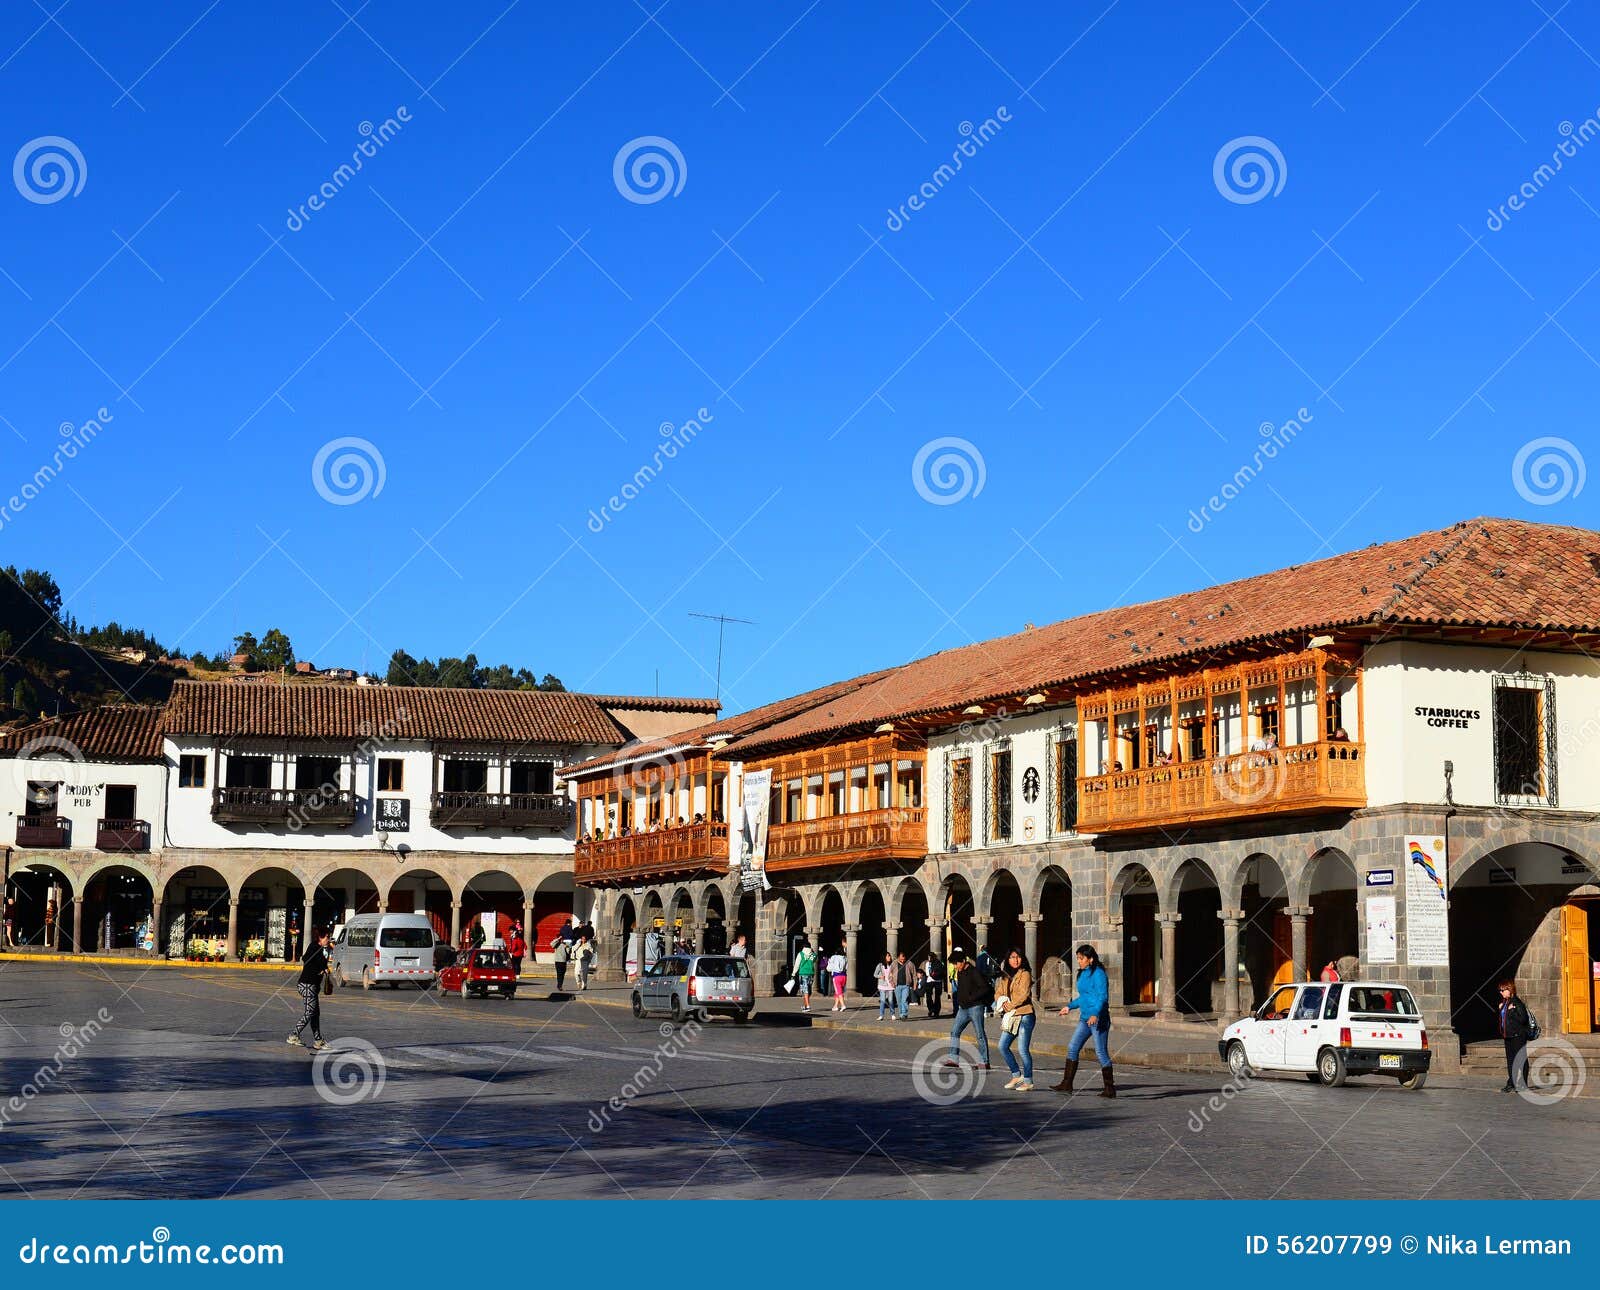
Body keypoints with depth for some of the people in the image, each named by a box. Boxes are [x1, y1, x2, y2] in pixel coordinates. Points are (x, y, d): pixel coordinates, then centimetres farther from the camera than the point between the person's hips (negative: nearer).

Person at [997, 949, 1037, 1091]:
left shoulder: (1025, 974, -7)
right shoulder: (1006, 977, 15)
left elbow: (1023, 995, -16)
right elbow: (998, 993, 12)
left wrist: (1010, 1005, -10)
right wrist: (1003, 1002, -9)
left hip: (1024, 1015, -8)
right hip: (1010, 1017, 8)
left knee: (1023, 1050, -7)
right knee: (1003, 1046, 6)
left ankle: (1028, 1082, 1)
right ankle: (1016, 1075, 19)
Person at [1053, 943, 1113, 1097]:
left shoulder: (1098, 974, -13)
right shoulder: (1083, 974, 14)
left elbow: (1102, 996, -22)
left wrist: (1095, 1014, -35)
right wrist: (1070, 1006, 30)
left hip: (1098, 1019, -9)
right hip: (1085, 1019, 9)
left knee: (1101, 1052, -5)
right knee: (1072, 1048, 6)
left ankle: (1110, 1089, 2)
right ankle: (1066, 1084, 11)